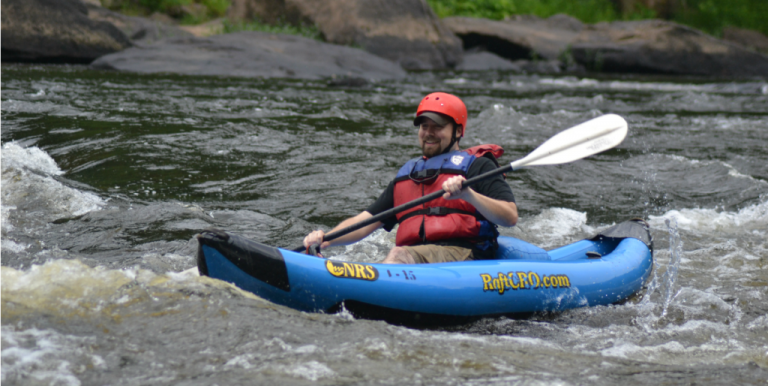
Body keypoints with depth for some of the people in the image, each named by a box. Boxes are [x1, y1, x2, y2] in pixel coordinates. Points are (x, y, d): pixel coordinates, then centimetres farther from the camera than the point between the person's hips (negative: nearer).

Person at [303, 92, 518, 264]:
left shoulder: (477, 165, 10)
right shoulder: (406, 175, 27)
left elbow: (510, 218, -4)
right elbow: (364, 221, 20)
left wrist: (468, 194, -20)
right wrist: (325, 239, 1)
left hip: (467, 260, -6)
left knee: (401, 256, -33)